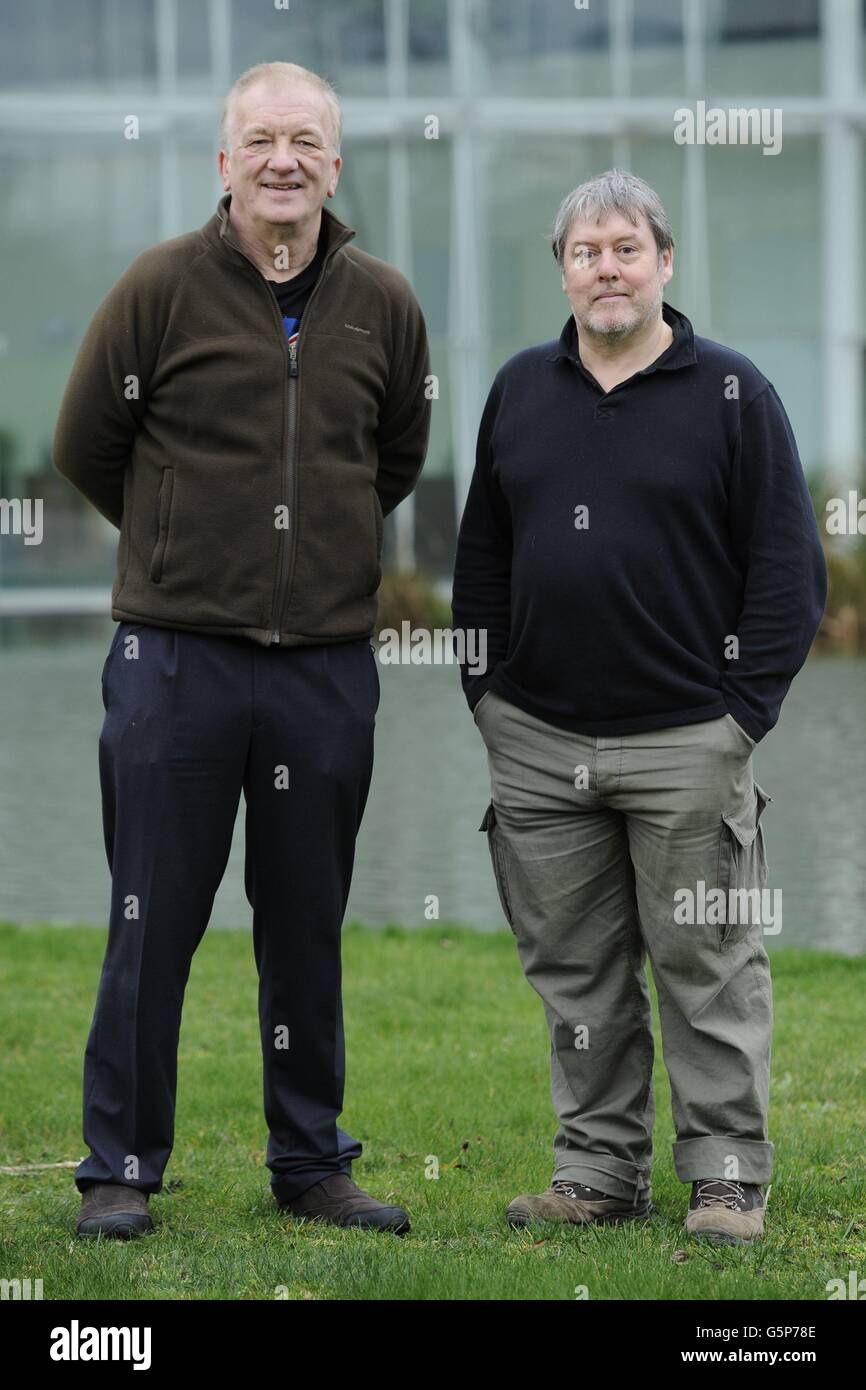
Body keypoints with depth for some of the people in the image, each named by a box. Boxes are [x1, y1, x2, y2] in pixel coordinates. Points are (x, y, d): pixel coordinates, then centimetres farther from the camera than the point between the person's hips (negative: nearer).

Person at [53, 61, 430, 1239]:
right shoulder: (162, 288, -5)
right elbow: (85, 447, 5)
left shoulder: (383, 304, 5)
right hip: (176, 655, -3)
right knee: (153, 925, 1)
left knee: (309, 931, 10)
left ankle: (313, 1164, 20)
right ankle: (122, 1171, 9)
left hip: (328, 665, 3)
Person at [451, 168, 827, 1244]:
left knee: (707, 969, 0)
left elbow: (788, 568, -3)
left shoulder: (733, 393, -1)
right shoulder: (521, 389, 11)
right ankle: (597, 1169, 17)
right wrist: (485, 696, 10)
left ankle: (727, 1174, 8)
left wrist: (744, 711, -8)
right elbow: (481, 556, 18)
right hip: (537, 741, 4)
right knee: (575, 973, 9)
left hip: (686, 748, -4)